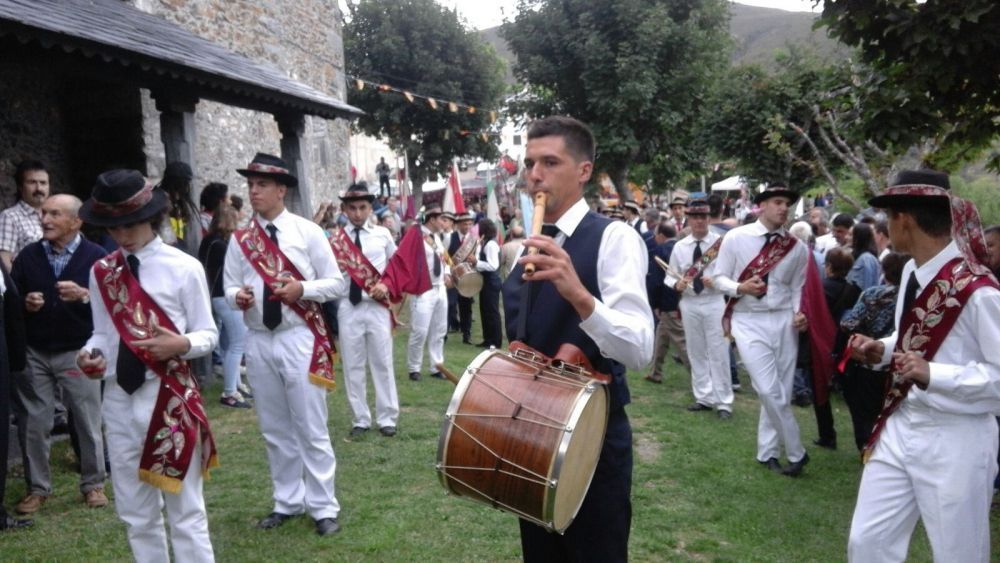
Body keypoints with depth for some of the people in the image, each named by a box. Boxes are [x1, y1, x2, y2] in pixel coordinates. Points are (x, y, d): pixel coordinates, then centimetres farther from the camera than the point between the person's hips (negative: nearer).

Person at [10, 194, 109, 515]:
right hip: (33, 352, 3)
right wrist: (24, 304, -10)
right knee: (33, 423, 8)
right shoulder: (28, 256, 6)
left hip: (77, 352, -3)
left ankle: (93, 484, 20)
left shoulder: (96, 257, -5)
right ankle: (37, 488, 23)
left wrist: (84, 295, -25)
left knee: (88, 422, 5)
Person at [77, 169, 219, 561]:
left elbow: (208, 334, -3)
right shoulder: (101, 272, 5)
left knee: (186, 512, 5)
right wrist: (90, 353, -9)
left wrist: (181, 344, -23)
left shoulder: (184, 268, -7)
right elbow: (103, 332, 12)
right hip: (118, 400, 5)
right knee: (136, 514, 17)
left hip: (171, 398, -4)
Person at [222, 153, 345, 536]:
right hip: (258, 341, 4)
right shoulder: (240, 240, 6)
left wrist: (302, 289, -18)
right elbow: (230, 287, 10)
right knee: (275, 430, 13)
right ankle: (287, 502, 28)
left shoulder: (308, 231, -2)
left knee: (311, 428, 2)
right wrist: (238, 296, -13)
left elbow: (337, 283, -2)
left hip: (300, 339, -3)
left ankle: (323, 507, 14)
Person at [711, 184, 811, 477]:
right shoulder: (736, 237, -3)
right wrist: (740, 288, -18)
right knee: (769, 391, -10)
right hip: (749, 321, -3)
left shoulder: (797, 247, 5)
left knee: (782, 392, 8)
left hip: (784, 321, 3)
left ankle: (767, 452, 25)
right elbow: (718, 277, 1)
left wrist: (800, 313, -7)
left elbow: (798, 287, 11)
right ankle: (796, 453, 9)